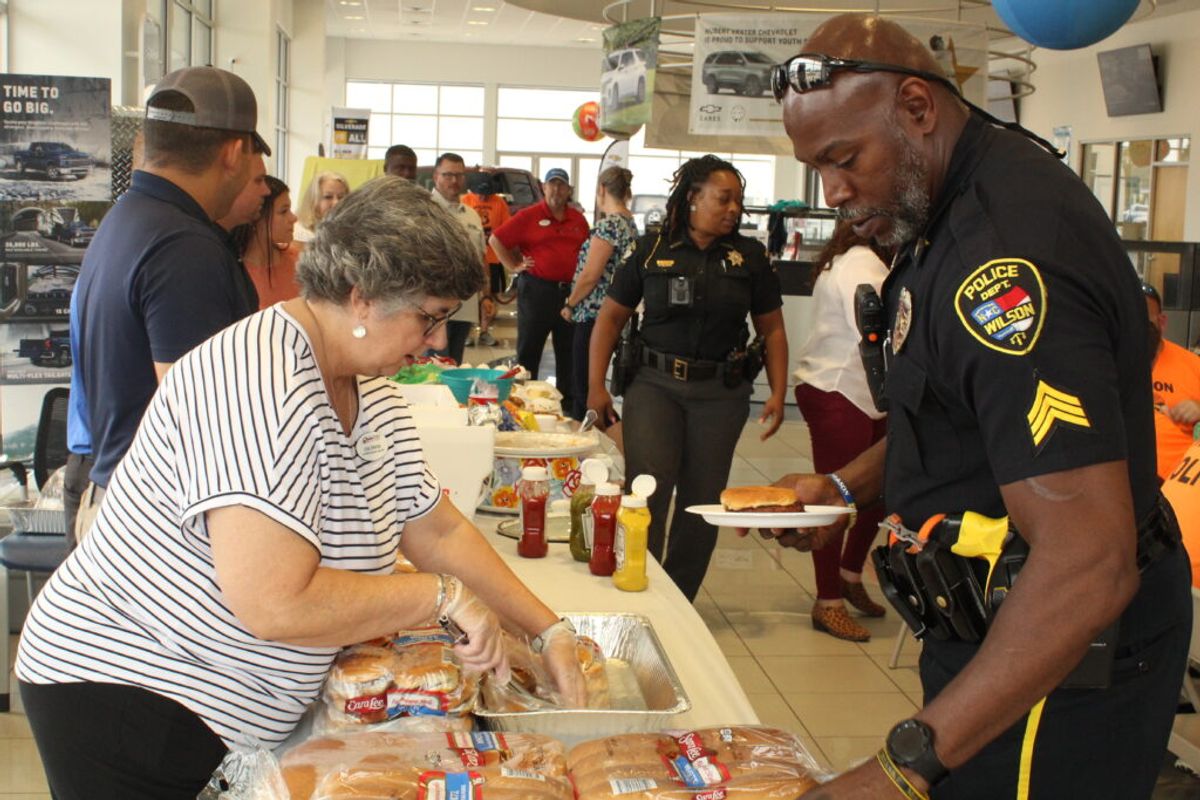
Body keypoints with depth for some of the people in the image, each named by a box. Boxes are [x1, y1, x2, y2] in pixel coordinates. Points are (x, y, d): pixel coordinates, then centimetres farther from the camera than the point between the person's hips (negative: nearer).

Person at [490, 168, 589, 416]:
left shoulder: (578, 220, 10)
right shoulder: (528, 216, -3)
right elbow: (495, 240, -1)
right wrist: (514, 267, -5)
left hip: (570, 290, 4)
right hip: (536, 290, -4)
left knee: (569, 351, 10)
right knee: (529, 351, 4)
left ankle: (568, 403, 20)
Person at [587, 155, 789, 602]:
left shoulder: (750, 256, 5)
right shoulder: (652, 250, 0)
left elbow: (772, 329, 9)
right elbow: (610, 317, 4)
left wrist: (778, 393, -2)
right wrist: (596, 387, -3)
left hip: (722, 393, 2)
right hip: (655, 384, -2)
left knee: (702, 501, 8)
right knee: (647, 493, -13)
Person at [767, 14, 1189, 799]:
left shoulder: (1008, 262, -30)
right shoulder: (987, 189, 3)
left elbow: (1090, 564, -35)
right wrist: (845, 488, 6)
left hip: (1059, 666, -9)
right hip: (1003, 624, 9)